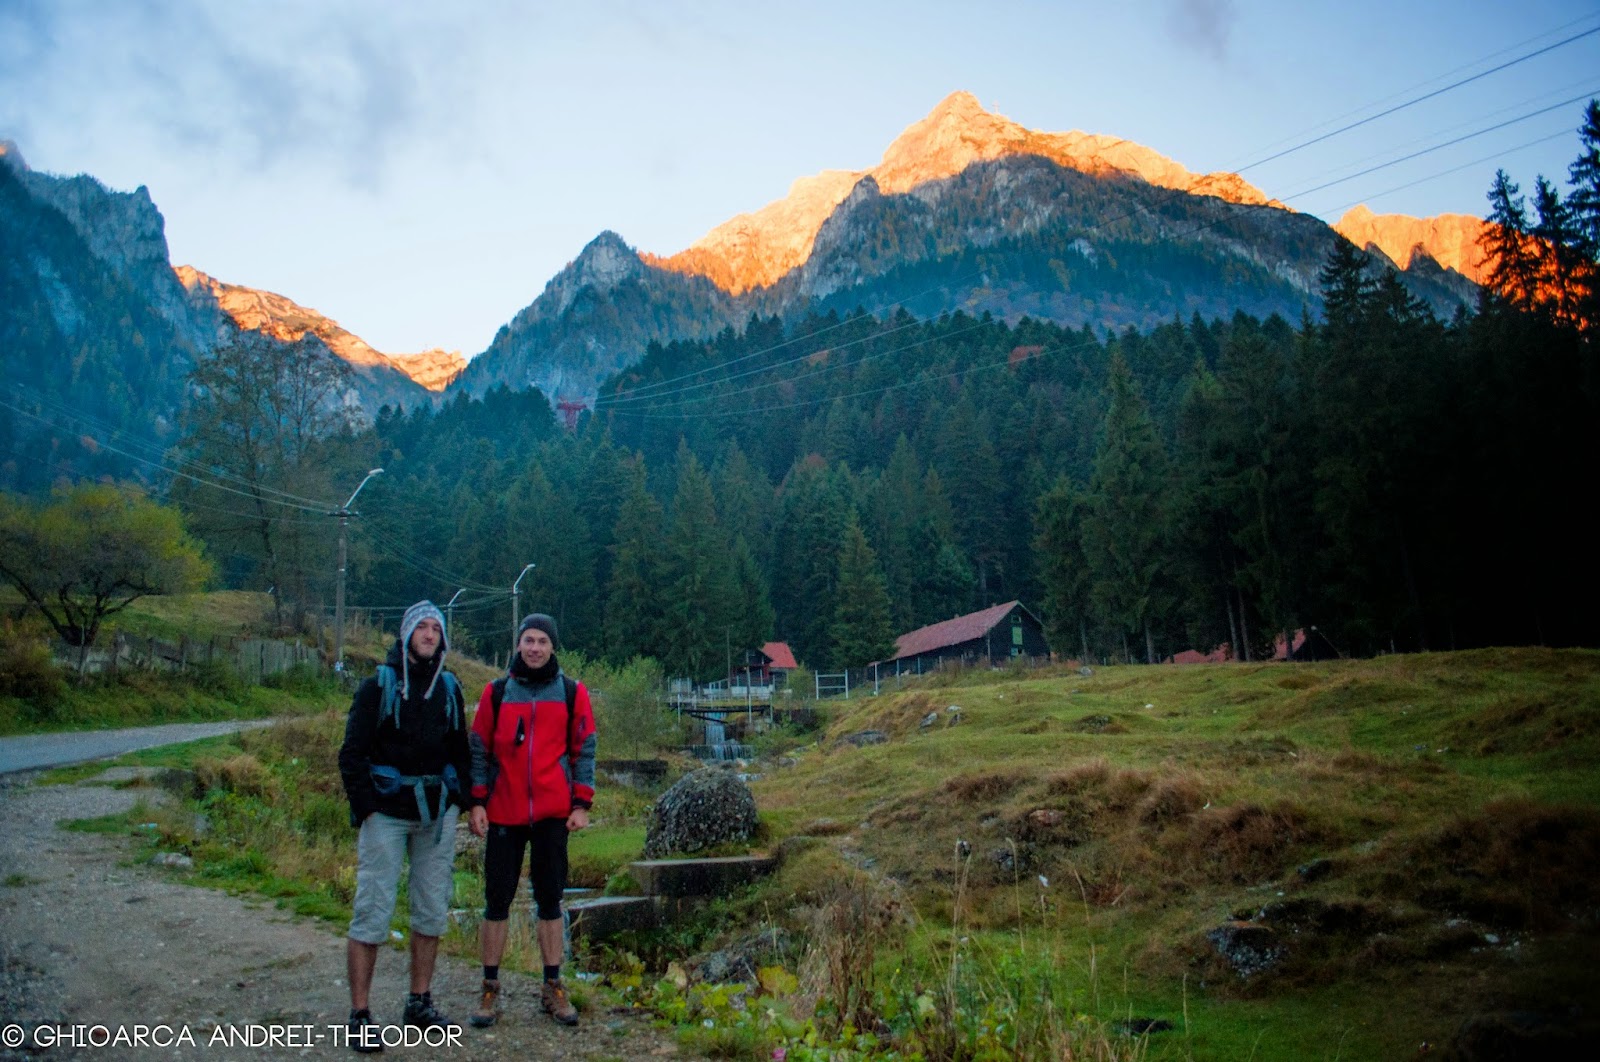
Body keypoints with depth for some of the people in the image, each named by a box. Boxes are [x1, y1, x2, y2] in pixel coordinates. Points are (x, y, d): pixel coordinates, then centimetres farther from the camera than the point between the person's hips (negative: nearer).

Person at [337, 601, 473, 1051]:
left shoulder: (449, 688, 10)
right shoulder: (379, 685, -2)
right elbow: (352, 752, -3)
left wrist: (464, 800, 8)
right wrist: (364, 806, -11)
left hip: (438, 814, 4)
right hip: (387, 814, -4)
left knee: (432, 911, 10)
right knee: (373, 913, -4)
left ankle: (420, 1003, 23)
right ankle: (360, 1015, 7)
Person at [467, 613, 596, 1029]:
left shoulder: (573, 693, 3)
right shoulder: (496, 692, 4)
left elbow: (584, 750, 3)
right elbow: (479, 749, 5)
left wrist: (581, 804, -2)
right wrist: (476, 802, -1)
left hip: (552, 814, 0)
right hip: (503, 814, 0)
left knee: (550, 900, 8)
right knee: (497, 900, 6)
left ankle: (553, 988, 19)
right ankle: (490, 989, 18)